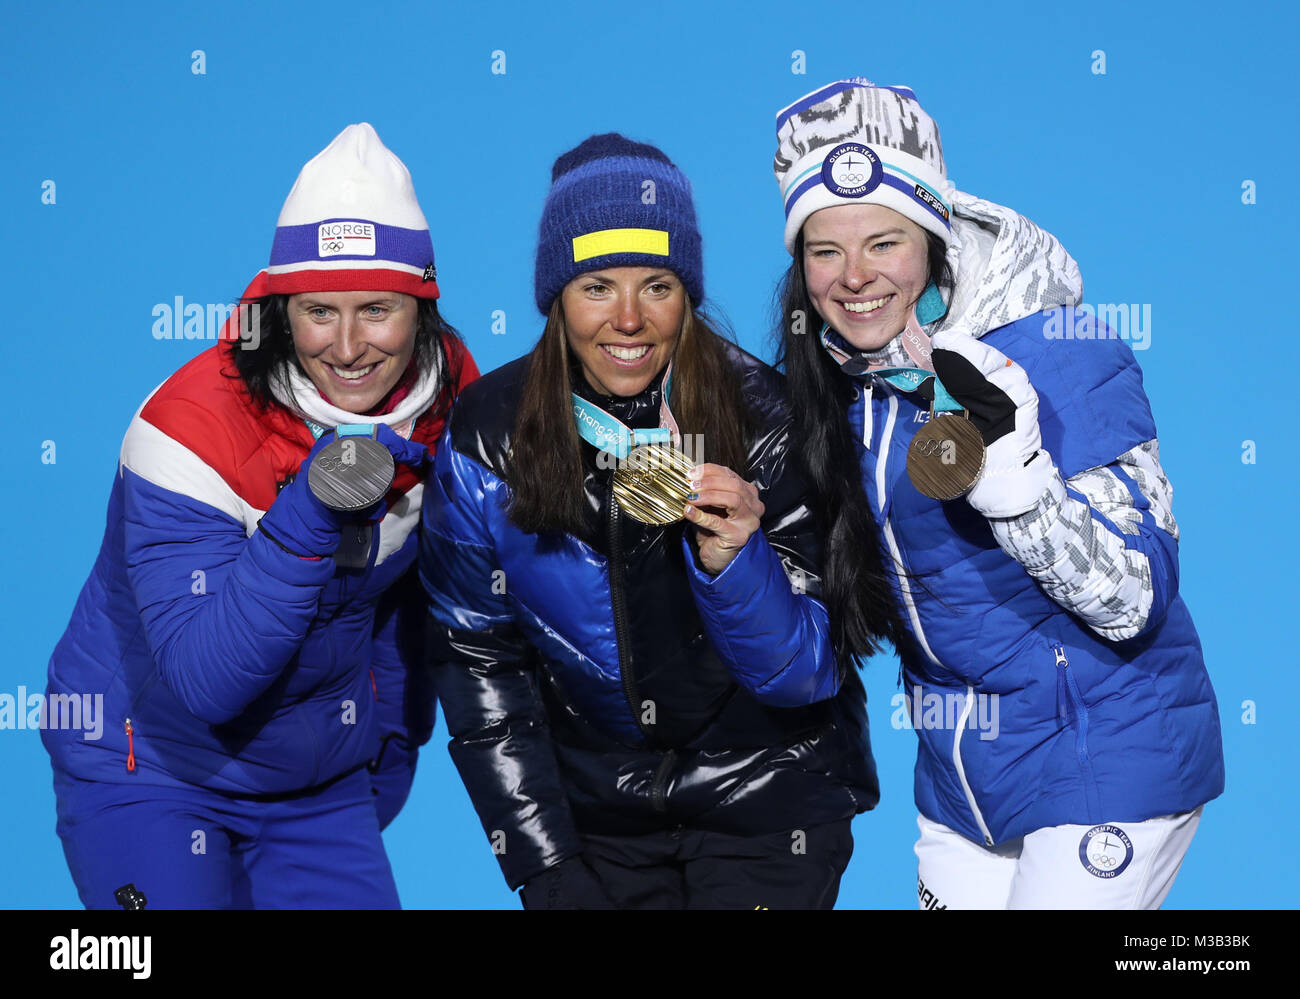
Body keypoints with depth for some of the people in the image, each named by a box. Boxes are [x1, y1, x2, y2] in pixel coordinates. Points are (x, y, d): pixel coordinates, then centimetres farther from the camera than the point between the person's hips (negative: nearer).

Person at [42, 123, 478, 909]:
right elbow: (205, 682, -30)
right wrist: (306, 520, -39)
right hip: (148, 771, -4)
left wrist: (392, 741, 13)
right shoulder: (189, 432, -26)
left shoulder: (453, 402, -10)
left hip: (321, 781, 4)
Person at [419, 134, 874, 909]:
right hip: (590, 808, 2)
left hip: (765, 806, -1)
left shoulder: (763, 418, -15)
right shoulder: (487, 436, -11)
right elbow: (479, 664, -3)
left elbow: (808, 673, -15)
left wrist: (732, 560, -33)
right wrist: (544, 868, -6)